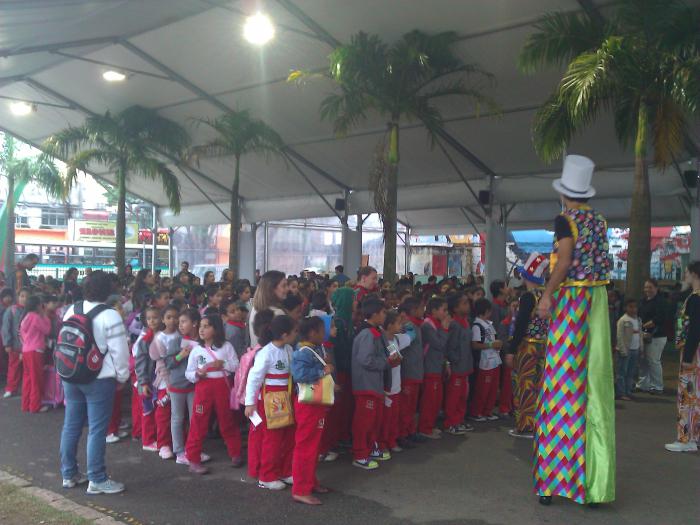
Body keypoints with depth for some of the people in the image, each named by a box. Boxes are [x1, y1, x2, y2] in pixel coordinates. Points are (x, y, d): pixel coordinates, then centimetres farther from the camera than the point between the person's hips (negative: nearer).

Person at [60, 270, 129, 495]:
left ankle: (69, 474, 25)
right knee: (97, 429, -1)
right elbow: (119, 351, -14)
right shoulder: (109, 316, -15)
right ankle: (97, 480, 4)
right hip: (99, 379, -6)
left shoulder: (71, 312, 4)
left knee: (71, 425, 14)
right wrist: (122, 375, 1)